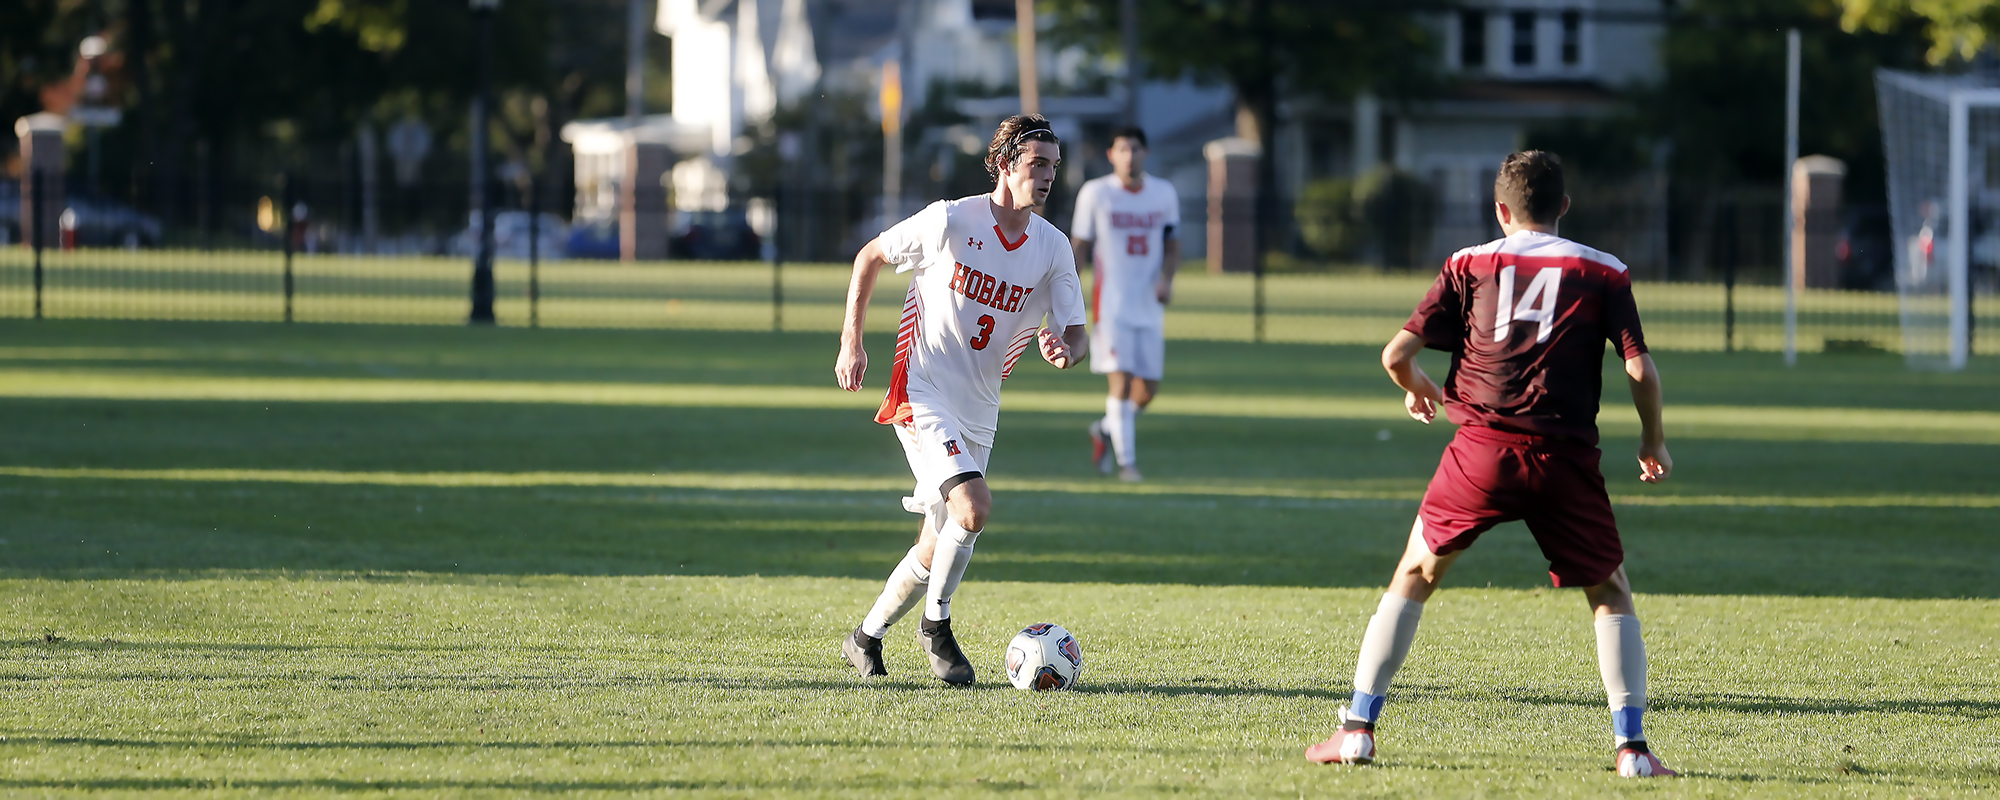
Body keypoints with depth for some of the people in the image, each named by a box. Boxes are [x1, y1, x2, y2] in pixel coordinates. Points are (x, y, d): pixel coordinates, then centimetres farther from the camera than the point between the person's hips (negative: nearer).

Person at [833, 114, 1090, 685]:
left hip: (979, 412, 6)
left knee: (938, 546, 8)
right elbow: (870, 257, 2)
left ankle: (867, 638, 28)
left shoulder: (1053, 248, 2)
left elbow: (1077, 336, 3)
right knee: (973, 508, -24)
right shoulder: (950, 221, -11)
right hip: (922, 395, -6)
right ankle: (937, 626, -3)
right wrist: (851, 342, -1)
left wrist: (1065, 352, -22)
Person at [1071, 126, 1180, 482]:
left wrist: (1167, 278, -6)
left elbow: (1172, 244, 14)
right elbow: (1079, 248, 3)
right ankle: (1127, 461, -10)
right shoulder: (1095, 193, -2)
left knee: (1148, 388, 4)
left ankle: (1106, 430, 31)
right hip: (1111, 303, -4)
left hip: (1150, 305, 4)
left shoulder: (1164, 193, 6)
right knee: (1121, 380, -15)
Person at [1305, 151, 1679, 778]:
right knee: (1611, 595, 14)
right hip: (1566, 456, 0)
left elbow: (1396, 354, 7)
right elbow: (1640, 370, 1)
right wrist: (1653, 442, 17)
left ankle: (1357, 729, 8)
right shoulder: (1604, 273, 10)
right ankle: (1631, 745, 3)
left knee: (1413, 579, 15)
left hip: (1482, 446, 0)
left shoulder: (1470, 265, 11)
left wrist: (1416, 390, 29)